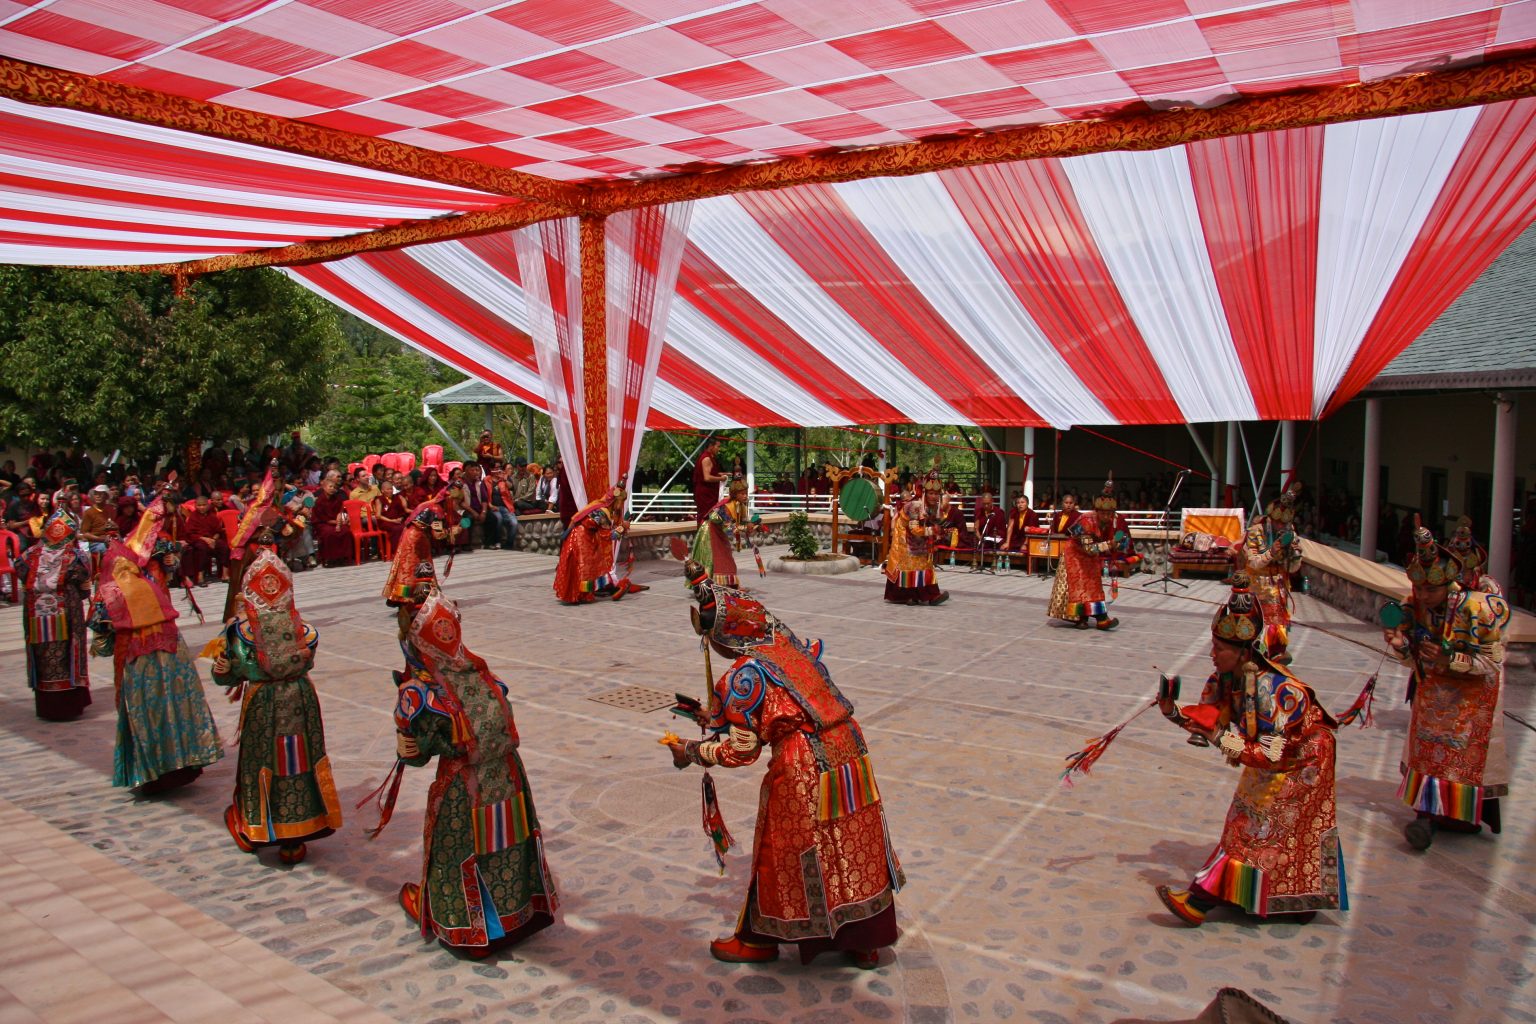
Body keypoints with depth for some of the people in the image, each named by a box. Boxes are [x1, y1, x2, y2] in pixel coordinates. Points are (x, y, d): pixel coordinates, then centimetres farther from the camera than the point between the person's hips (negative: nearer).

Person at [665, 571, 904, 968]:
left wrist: (690, 751, 3)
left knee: (782, 853, 12)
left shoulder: (746, 675, -18)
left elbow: (740, 751, -11)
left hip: (804, 771, -8)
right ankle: (864, 941, 34)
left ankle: (759, 940, 31)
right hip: (848, 752, 8)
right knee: (853, 849, 19)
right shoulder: (784, 640, 5)